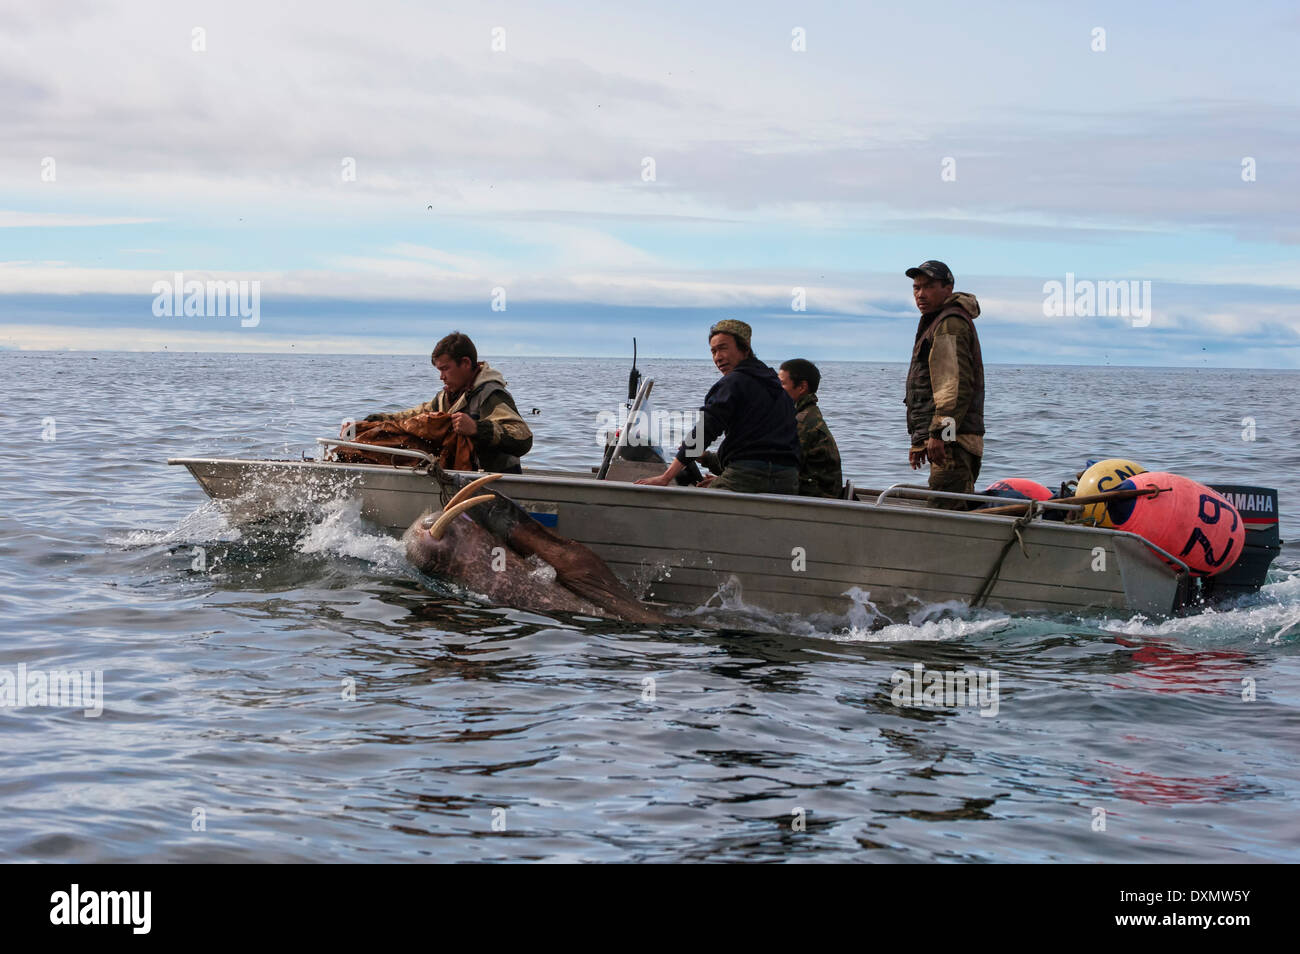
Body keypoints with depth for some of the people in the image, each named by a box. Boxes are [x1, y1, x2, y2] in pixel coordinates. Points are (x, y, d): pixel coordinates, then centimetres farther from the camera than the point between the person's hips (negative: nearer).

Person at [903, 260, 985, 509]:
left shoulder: (950, 324, -10)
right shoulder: (934, 323, 25)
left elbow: (957, 386, -20)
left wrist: (938, 434, -24)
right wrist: (920, 440, 28)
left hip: (952, 441, -11)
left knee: (946, 510, -16)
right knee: (959, 510, 12)